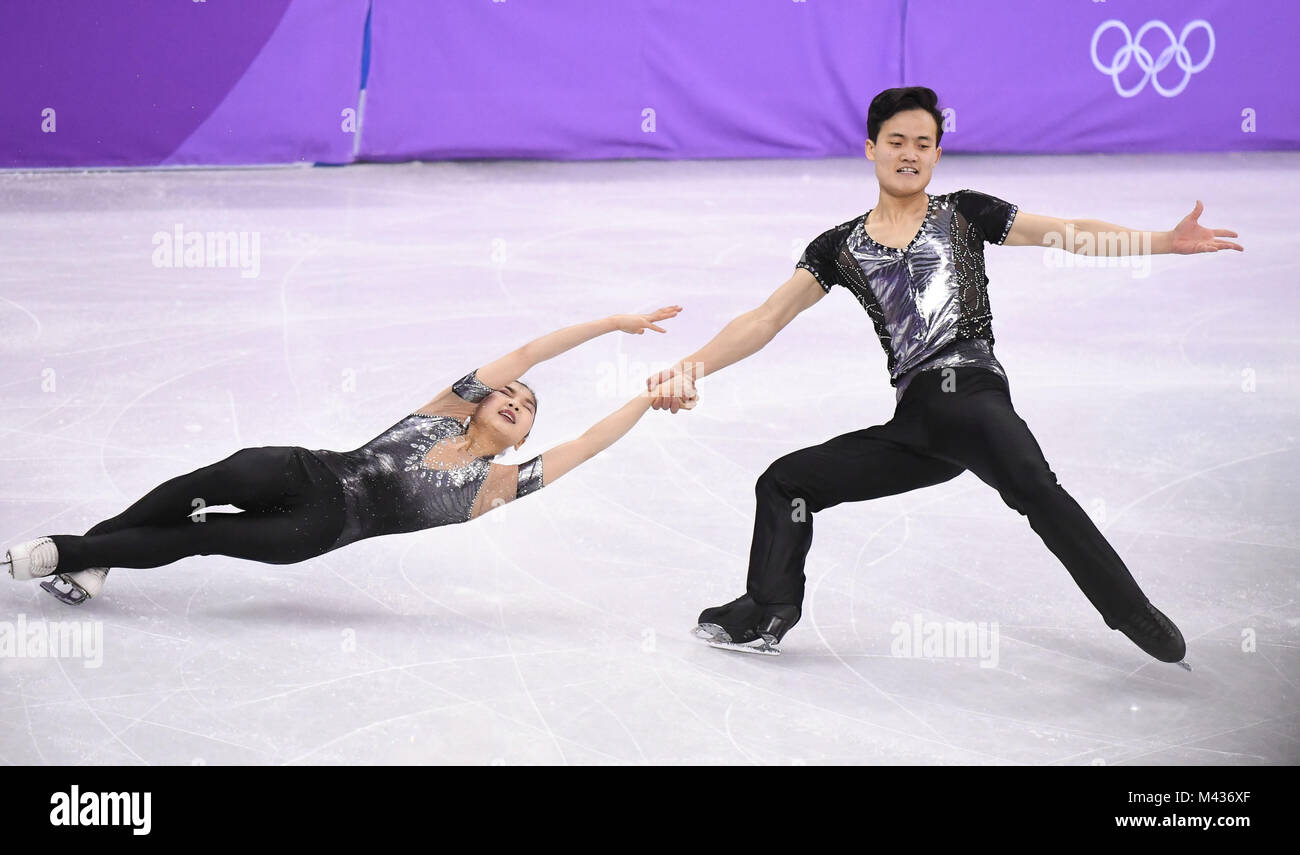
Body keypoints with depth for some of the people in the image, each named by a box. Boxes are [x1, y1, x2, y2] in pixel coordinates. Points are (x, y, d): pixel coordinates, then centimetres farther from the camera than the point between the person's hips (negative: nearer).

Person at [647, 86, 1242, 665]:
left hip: (972, 391, -5)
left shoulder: (964, 214, 12)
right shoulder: (840, 247, 18)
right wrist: (689, 369, -1)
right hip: (913, 426, 5)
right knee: (783, 482, 5)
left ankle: (1135, 615, -32)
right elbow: (766, 320, 13)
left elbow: (1069, 235, 6)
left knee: (1031, 483, -33)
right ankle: (766, 617, 15)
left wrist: (1166, 241, -7)